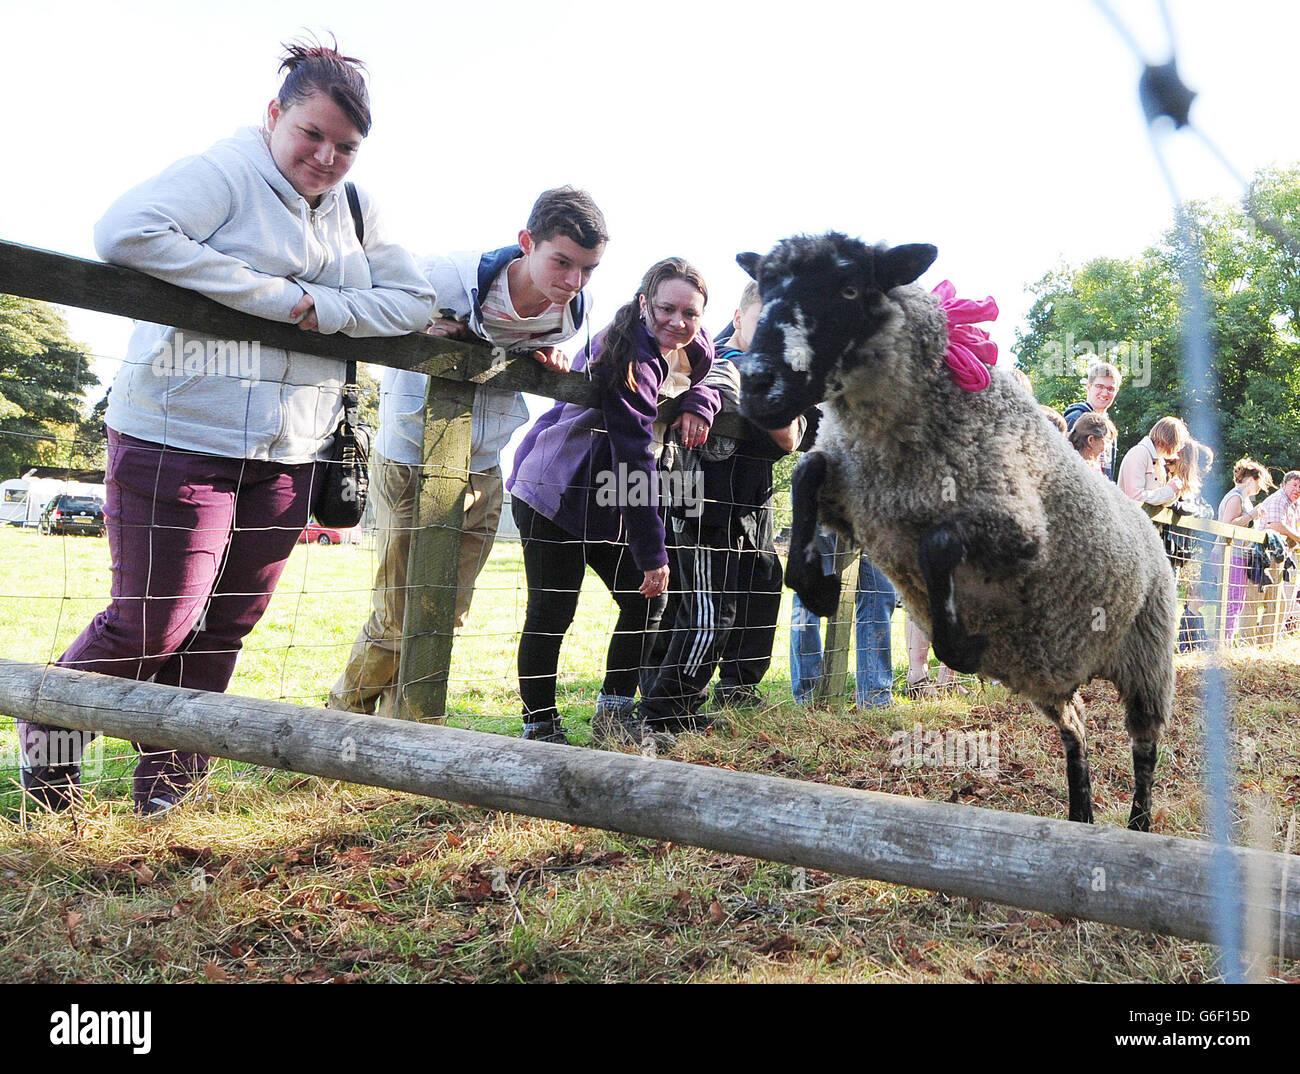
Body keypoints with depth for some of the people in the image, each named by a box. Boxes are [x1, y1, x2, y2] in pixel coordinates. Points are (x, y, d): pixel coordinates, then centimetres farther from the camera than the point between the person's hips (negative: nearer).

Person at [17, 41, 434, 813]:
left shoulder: (356, 210, 12)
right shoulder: (225, 172, -8)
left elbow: (415, 301, 6)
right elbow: (125, 231, -23)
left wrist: (325, 307, -11)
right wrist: (276, 295, -23)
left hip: (289, 453, 6)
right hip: (179, 438, -6)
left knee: (226, 625, 11)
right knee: (152, 624, -1)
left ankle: (168, 780, 27)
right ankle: (48, 737, 28)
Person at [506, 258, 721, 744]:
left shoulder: (692, 348, 2)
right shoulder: (631, 357, -23)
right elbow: (634, 457, -27)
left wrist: (699, 401, -5)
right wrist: (652, 553, -28)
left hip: (607, 501, 9)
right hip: (553, 491, -8)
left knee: (647, 602, 6)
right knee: (551, 612, -6)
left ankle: (615, 711, 21)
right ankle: (539, 724, 9)